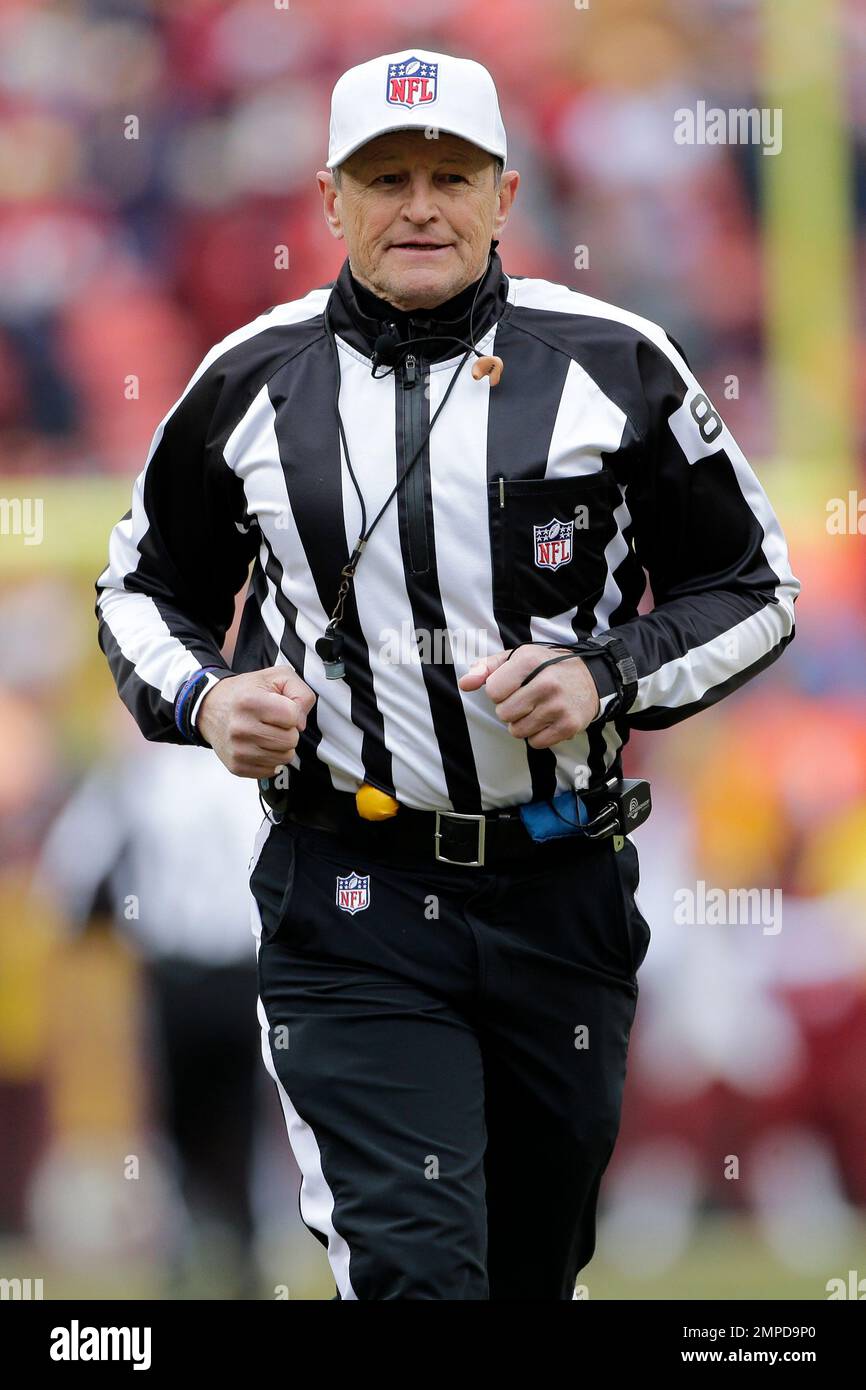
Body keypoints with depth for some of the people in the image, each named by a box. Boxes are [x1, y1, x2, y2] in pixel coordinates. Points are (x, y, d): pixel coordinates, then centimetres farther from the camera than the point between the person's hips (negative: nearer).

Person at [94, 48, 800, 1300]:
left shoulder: (615, 368, -1)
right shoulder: (254, 384, 2)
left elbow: (753, 587, 6)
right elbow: (145, 587, 16)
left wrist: (606, 677, -12)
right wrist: (203, 700, -5)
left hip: (564, 896, 2)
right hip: (349, 903, -1)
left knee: (535, 1266, 14)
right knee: (413, 1268, -16)